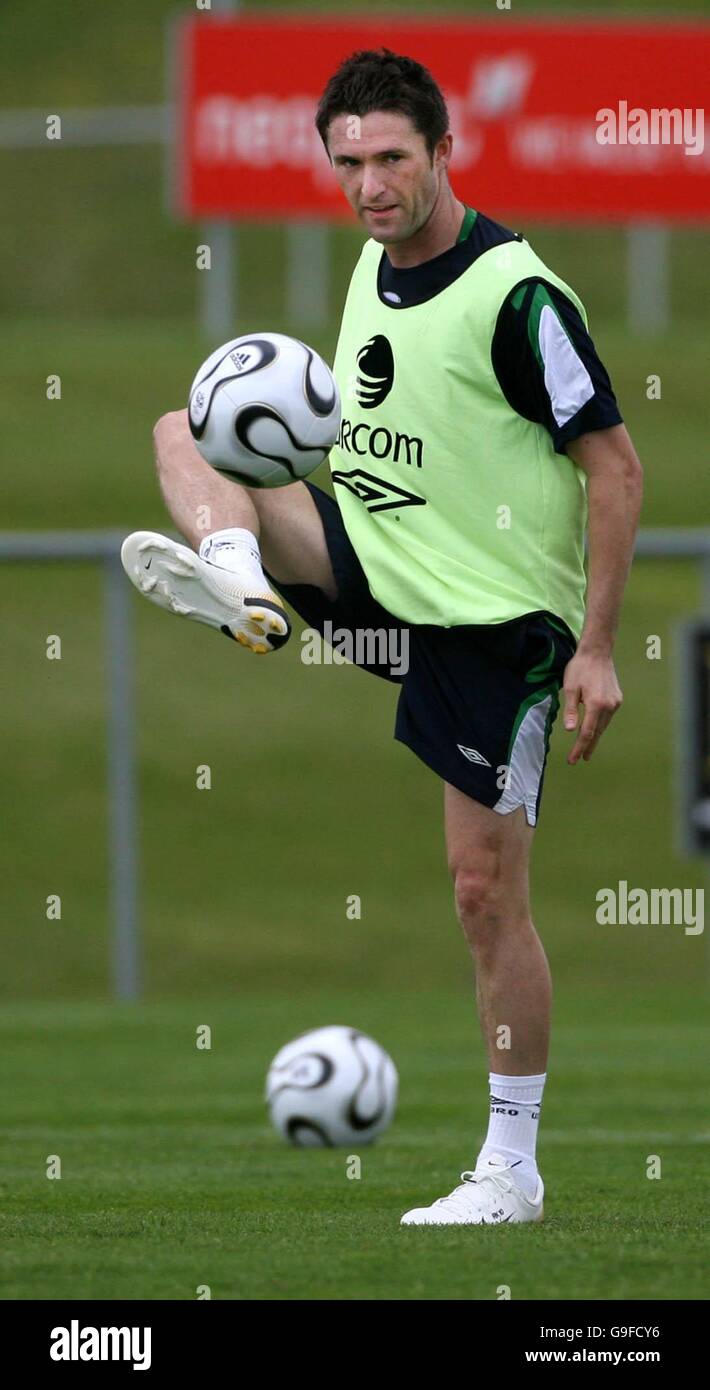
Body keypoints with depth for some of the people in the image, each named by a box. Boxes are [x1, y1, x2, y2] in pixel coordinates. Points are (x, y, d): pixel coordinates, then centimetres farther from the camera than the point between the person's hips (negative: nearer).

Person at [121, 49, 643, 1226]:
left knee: (487, 888, -5)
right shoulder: (373, 265, 4)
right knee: (187, 433, -5)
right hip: (377, 562, 7)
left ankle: (513, 1170, 5)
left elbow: (614, 463, -18)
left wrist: (596, 648, -20)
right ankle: (241, 582, -34)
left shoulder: (515, 293, -20)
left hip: (495, 618, -7)